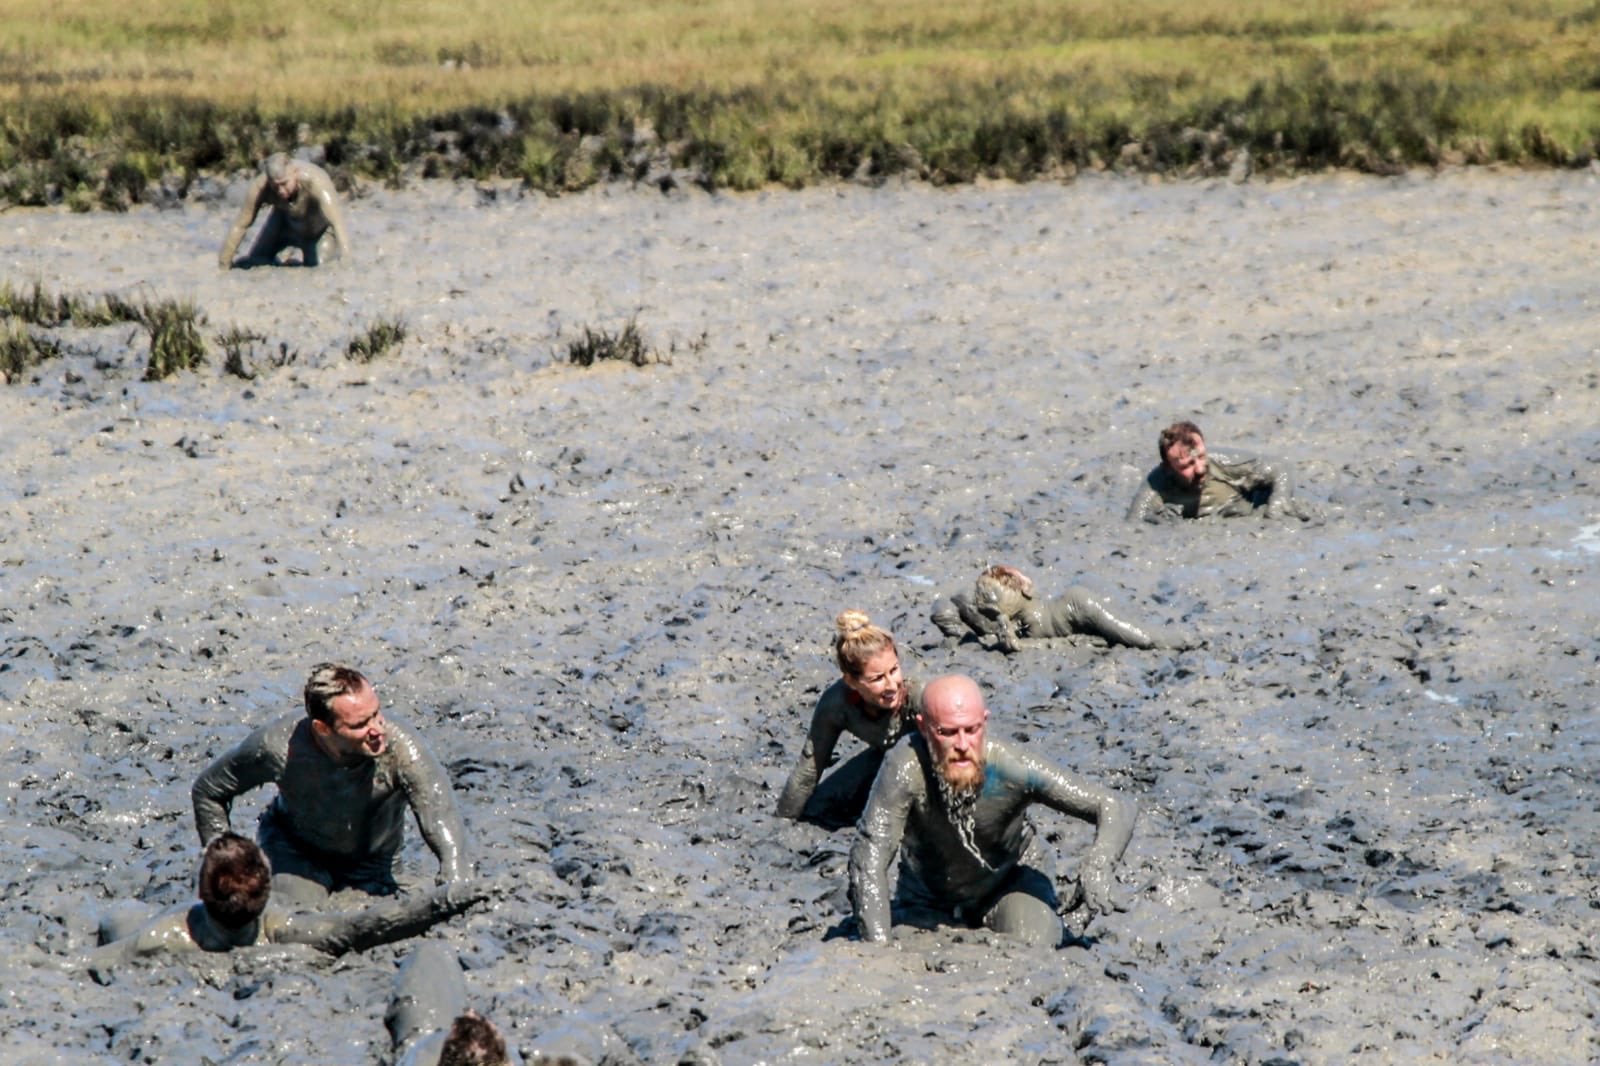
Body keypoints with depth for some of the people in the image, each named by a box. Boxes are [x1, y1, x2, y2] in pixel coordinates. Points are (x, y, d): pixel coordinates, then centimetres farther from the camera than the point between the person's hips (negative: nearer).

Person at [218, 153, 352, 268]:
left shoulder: (316, 181, -44)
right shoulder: (260, 187, -34)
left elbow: (337, 223, -52)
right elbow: (240, 226, -25)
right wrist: (223, 265, -22)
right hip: (285, 218, 3)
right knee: (258, 258, 0)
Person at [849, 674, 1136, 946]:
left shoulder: (1011, 767, -34)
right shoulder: (905, 766, -38)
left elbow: (1118, 808, -30)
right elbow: (869, 857, -38)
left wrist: (1097, 866, -50)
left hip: (1013, 877, -1)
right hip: (930, 895, 1)